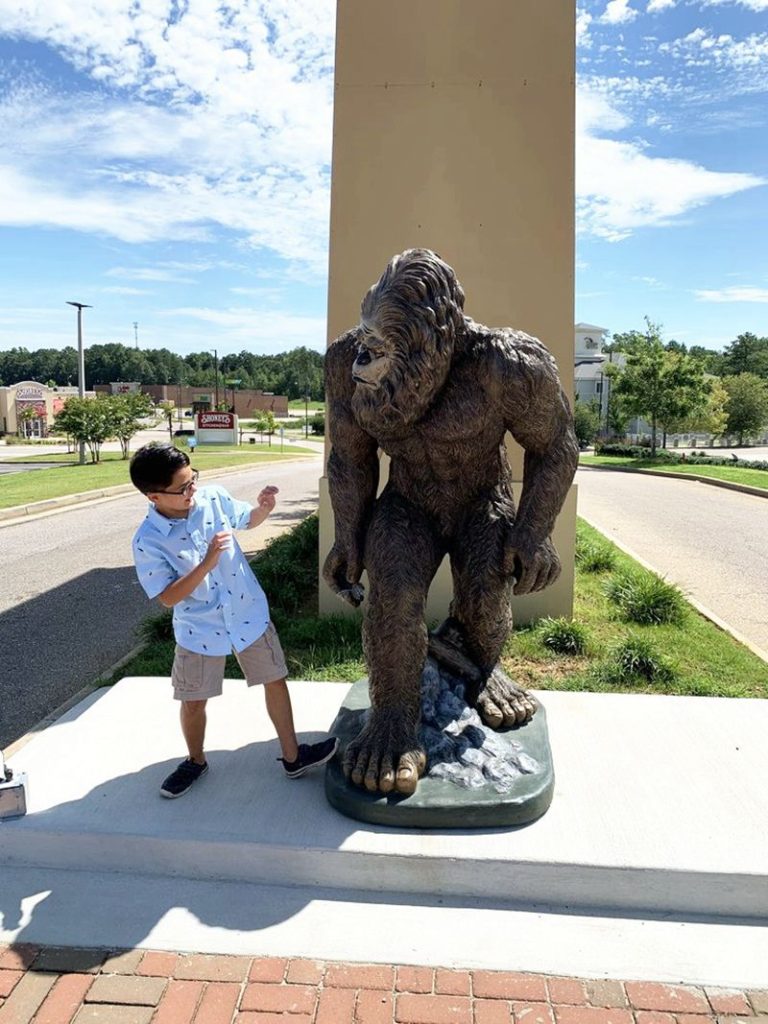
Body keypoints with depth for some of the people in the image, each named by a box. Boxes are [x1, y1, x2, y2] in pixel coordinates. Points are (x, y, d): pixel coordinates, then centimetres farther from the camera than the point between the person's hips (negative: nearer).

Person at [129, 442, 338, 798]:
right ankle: (196, 761, 42)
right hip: (200, 630, -2)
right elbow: (168, 598, -19)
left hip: (248, 615, 3)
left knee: (275, 681, 9)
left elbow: (247, 520, 8)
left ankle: (293, 757, 27)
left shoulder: (213, 498, -12)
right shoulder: (148, 542, -20)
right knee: (193, 701, 13)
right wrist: (206, 564, -30)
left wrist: (264, 507, -14)